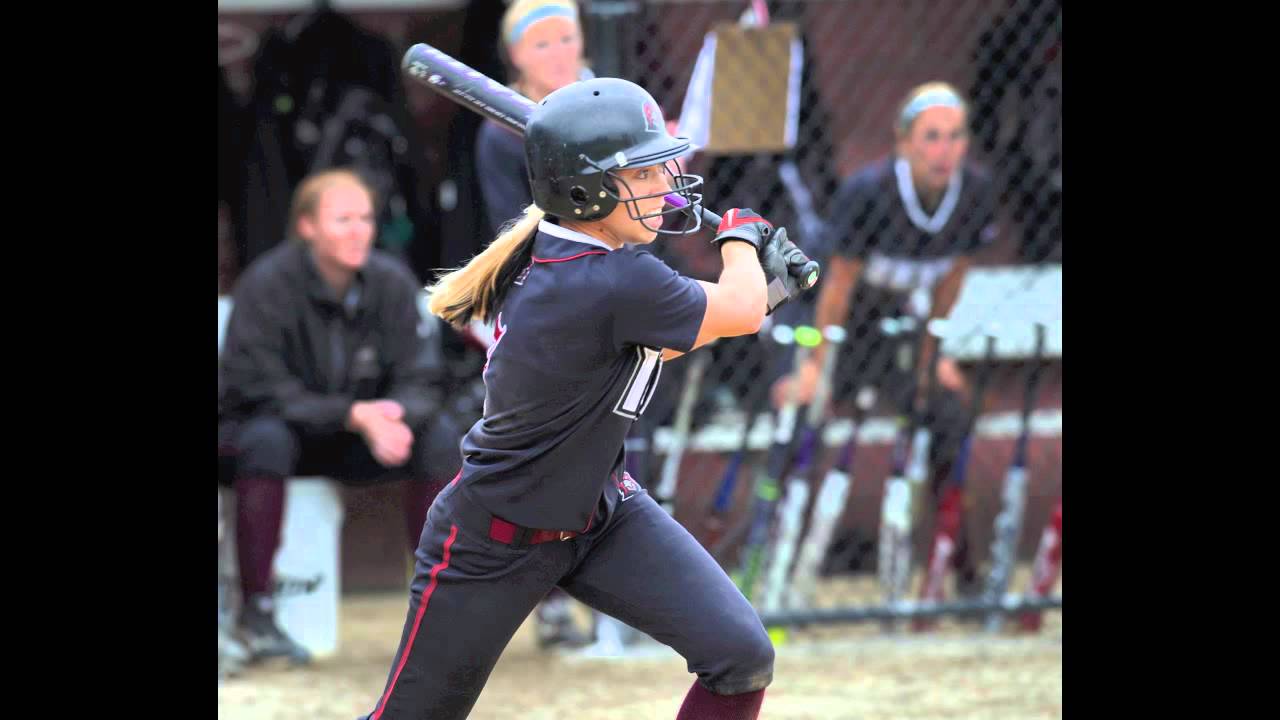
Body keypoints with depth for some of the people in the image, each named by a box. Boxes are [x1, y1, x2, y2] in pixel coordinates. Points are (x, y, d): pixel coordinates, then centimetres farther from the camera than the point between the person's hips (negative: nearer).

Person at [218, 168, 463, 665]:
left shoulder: (390, 283, -7)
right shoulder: (267, 284, -19)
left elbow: (418, 382, -7)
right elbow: (260, 390, -22)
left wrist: (394, 418, -32)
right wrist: (354, 415, -33)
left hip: (357, 438, 4)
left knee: (441, 436, -19)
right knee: (268, 439, -38)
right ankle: (255, 610, -30)